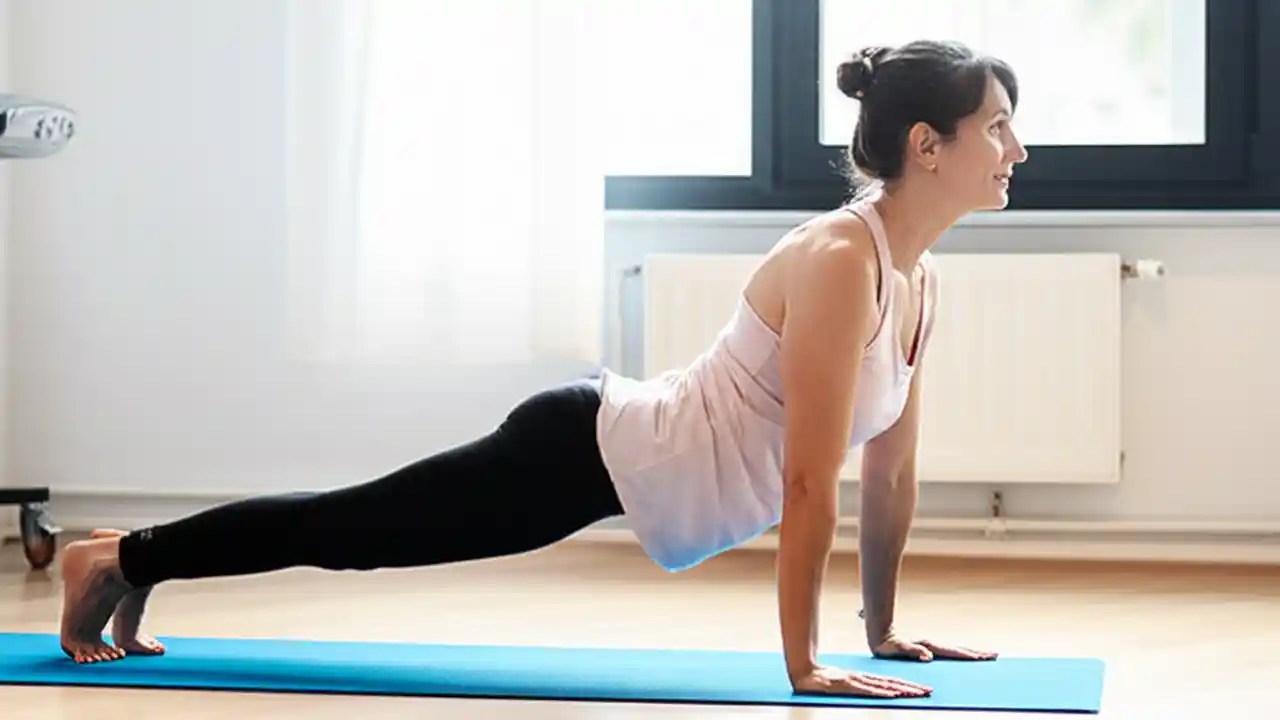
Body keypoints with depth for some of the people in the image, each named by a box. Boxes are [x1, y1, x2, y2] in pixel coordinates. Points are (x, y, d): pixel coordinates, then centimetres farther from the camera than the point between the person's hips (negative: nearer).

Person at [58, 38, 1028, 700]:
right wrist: (804, 666, -26)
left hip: (625, 456, 8)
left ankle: (139, 563, 34)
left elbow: (892, 469, 11)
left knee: (361, 535, 19)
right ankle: (124, 559, 24)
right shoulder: (838, 261, -27)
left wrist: (885, 628, 12)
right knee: (351, 530, 7)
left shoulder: (917, 279, 2)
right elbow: (809, 480, -28)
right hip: (587, 450, -8)